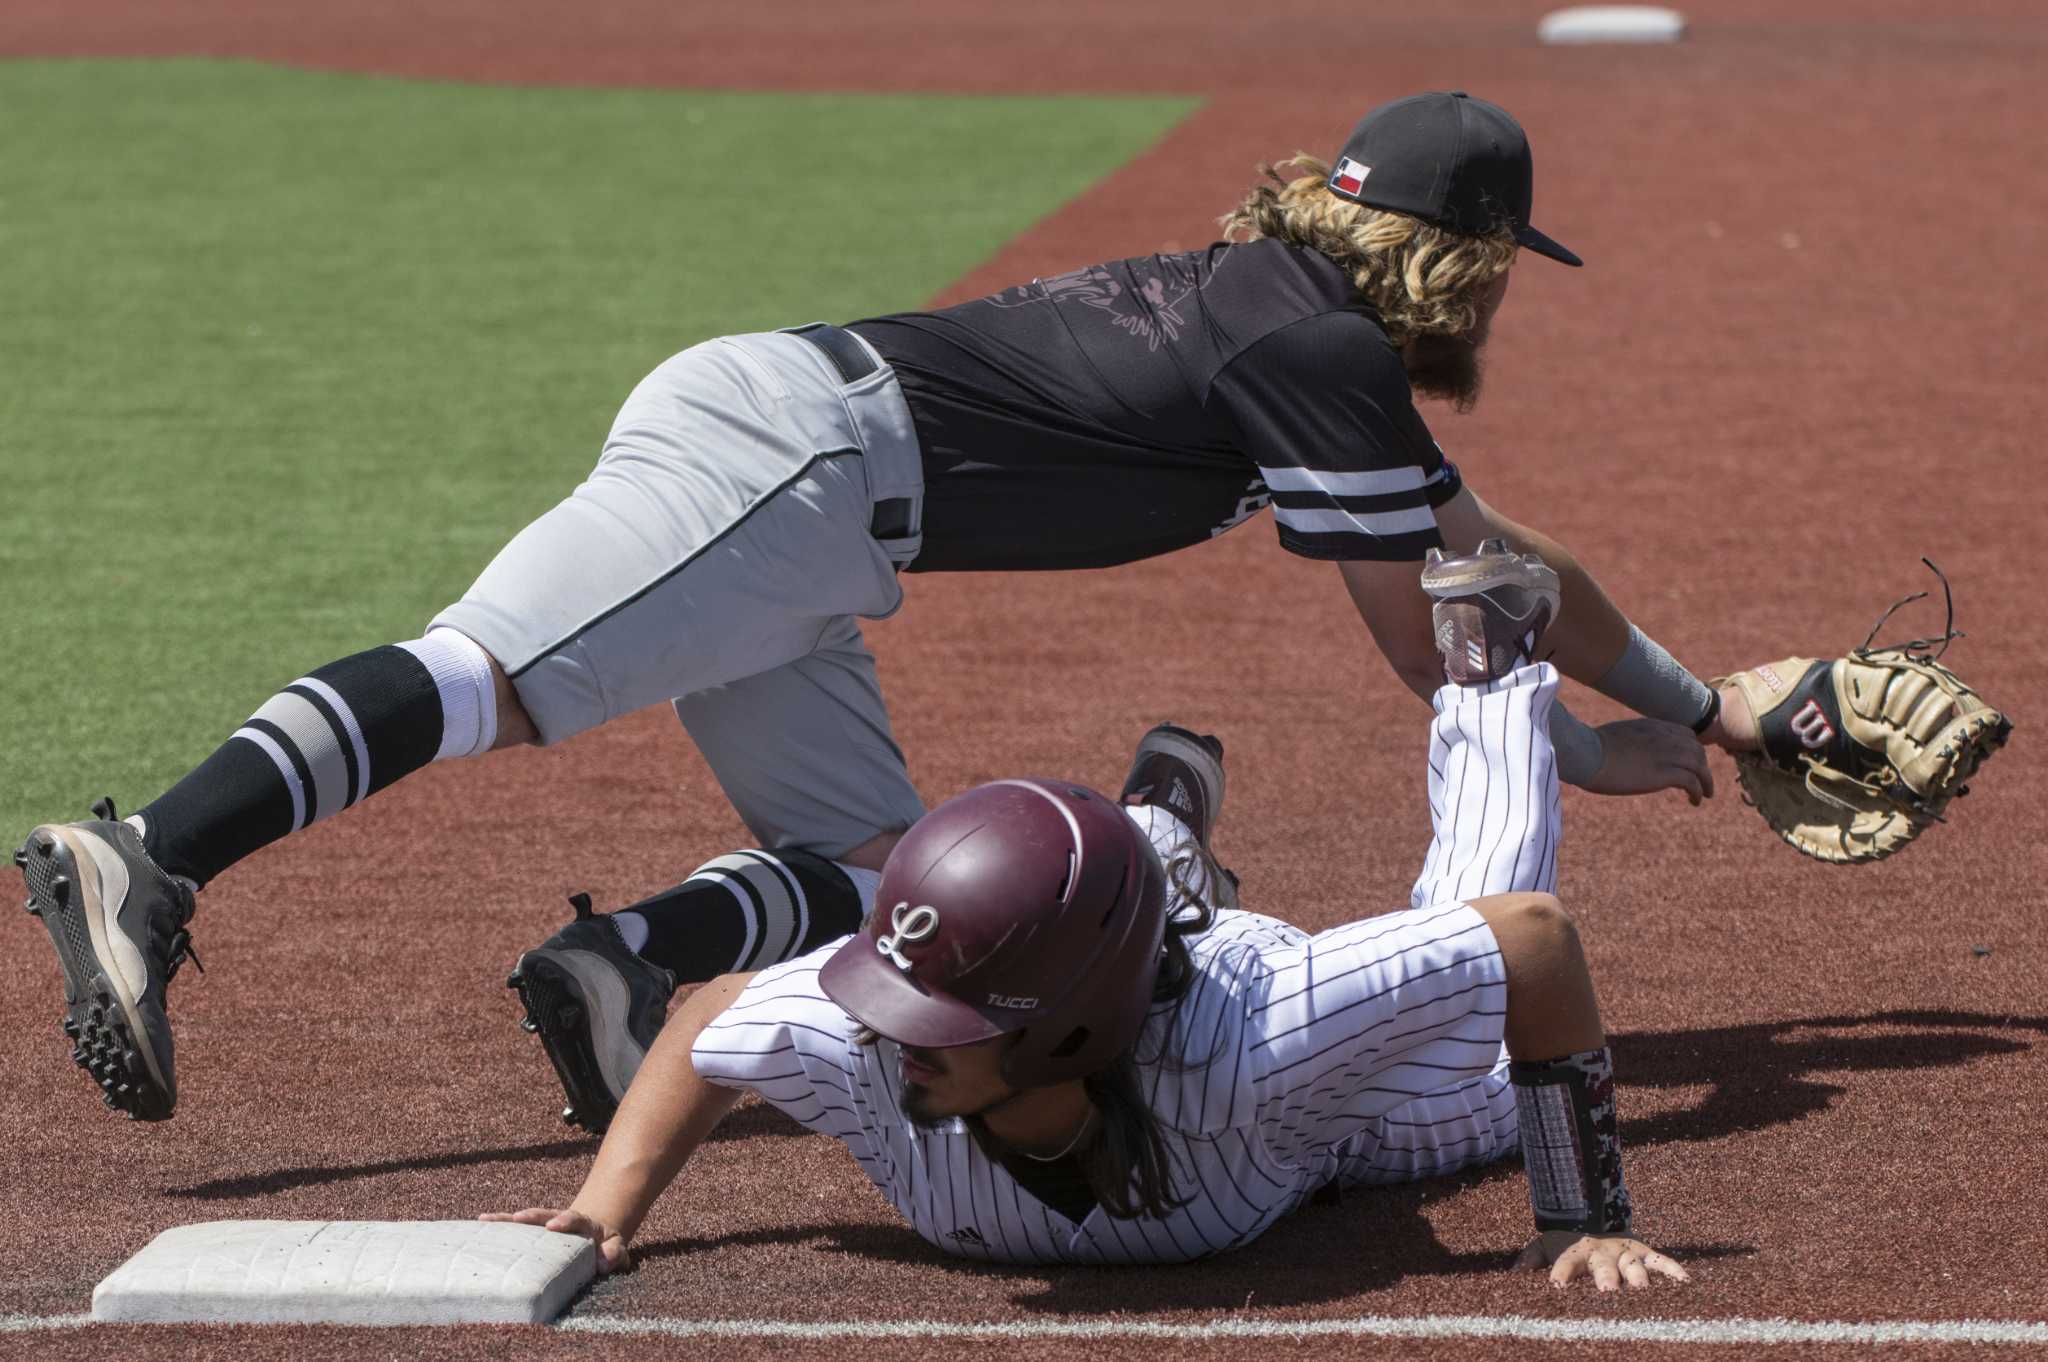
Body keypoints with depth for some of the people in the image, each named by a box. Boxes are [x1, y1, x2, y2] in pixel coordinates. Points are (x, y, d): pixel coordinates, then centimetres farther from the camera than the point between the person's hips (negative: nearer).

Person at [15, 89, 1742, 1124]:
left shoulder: (1272, 300, 26)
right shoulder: (1330, 358, -2)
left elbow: (1498, 550, 34)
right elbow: (1434, 644, 5)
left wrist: (1702, 703, 39)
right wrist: (1584, 755, 23)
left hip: (784, 481, 10)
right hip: (790, 442, -10)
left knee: (875, 881, 6)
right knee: (490, 674, -26)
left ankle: (626, 962, -15)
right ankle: (148, 859, -40)